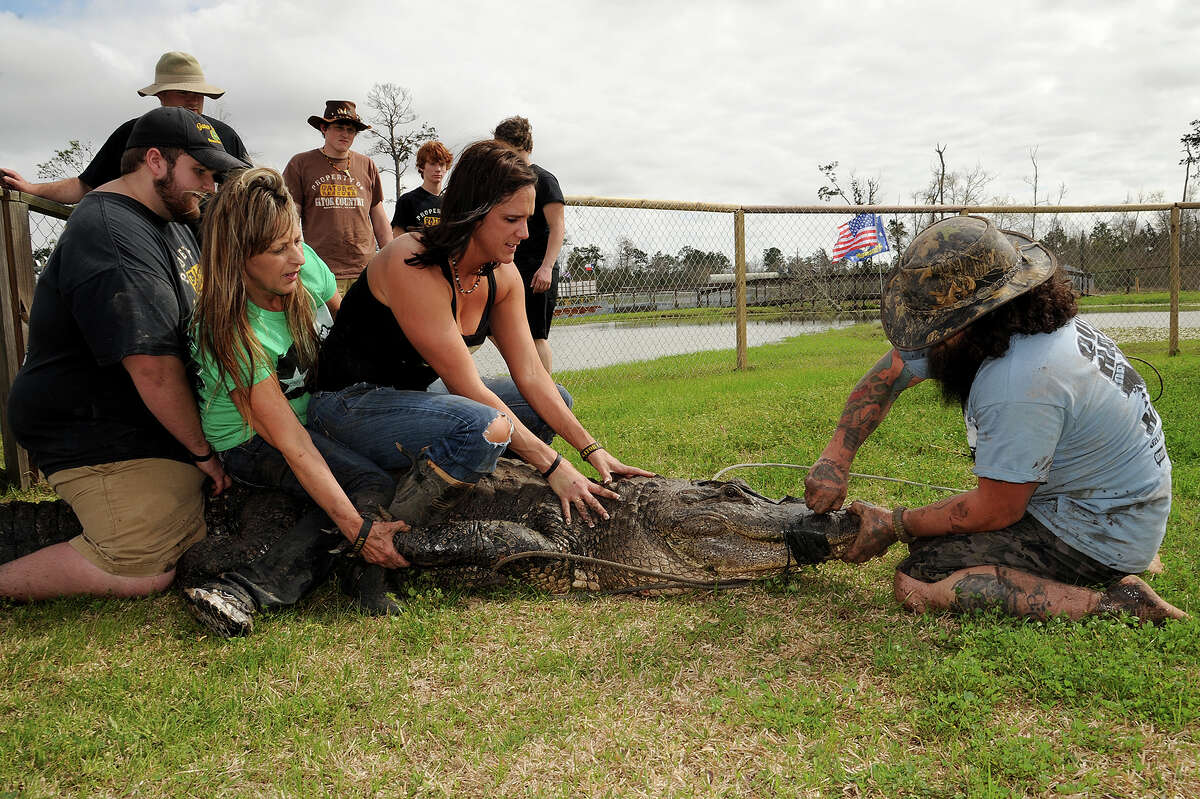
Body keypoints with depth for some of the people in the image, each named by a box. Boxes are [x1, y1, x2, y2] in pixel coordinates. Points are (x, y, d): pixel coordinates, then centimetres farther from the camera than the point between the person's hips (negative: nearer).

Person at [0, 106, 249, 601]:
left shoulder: (168, 219, 13)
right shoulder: (113, 237, -22)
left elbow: (192, 316, 22)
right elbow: (154, 369, -27)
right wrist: (203, 451, -17)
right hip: (99, 436, -10)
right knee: (149, 571, -16)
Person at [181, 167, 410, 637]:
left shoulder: (305, 267, -13)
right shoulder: (228, 332, -30)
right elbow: (292, 445, -33)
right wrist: (357, 529, -37)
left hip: (322, 412, 8)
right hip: (252, 443, -7)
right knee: (375, 485, -29)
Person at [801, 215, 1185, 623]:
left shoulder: (1019, 382, -32)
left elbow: (997, 511, -22)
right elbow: (888, 374, 3)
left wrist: (893, 526, -10)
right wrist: (835, 459, -4)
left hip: (1100, 535, -10)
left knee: (917, 582, -17)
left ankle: (1105, 601, -12)